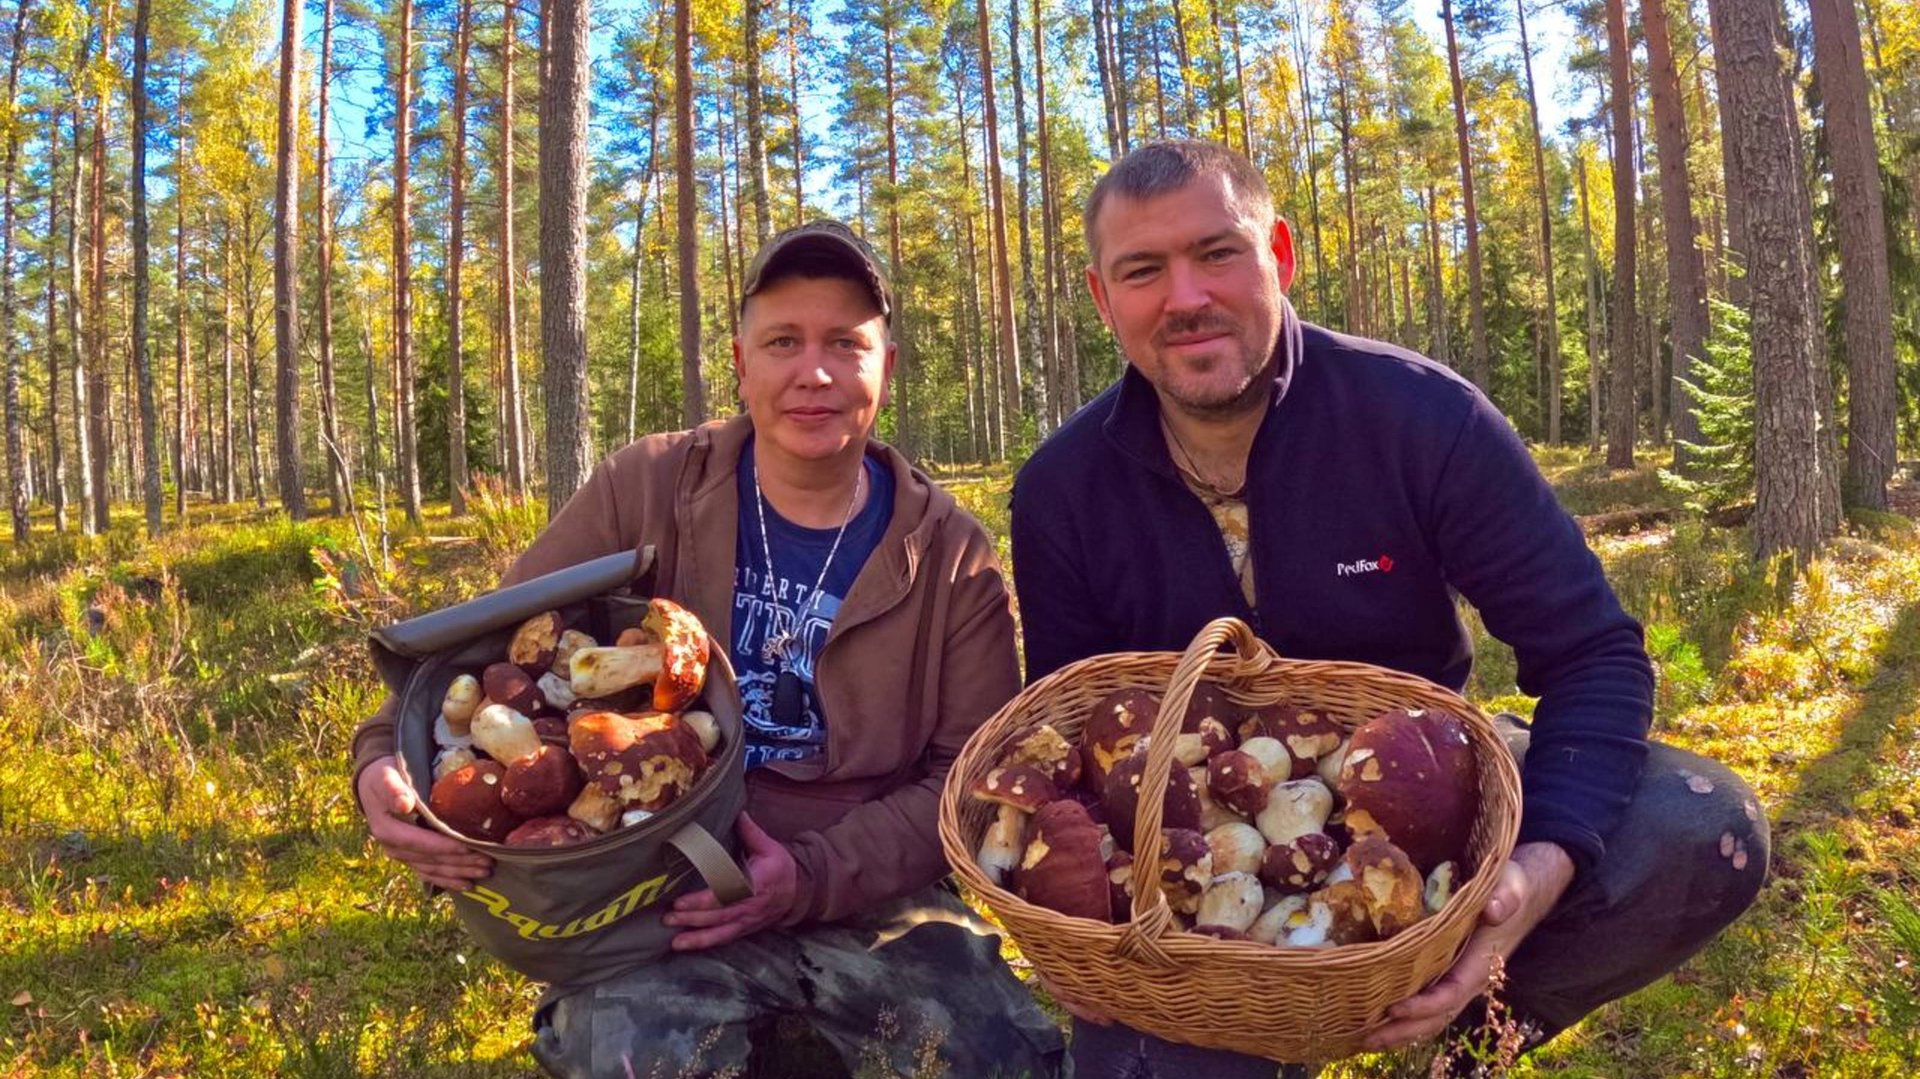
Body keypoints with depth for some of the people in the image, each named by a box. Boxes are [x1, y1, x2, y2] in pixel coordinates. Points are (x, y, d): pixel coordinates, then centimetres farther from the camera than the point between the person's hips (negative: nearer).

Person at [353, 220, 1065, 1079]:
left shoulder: (951, 554, -2)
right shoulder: (643, 491, -3)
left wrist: (816, 878, -17)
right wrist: (394, 759, -19)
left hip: (869, 900, 2)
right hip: (657, 895, -1)